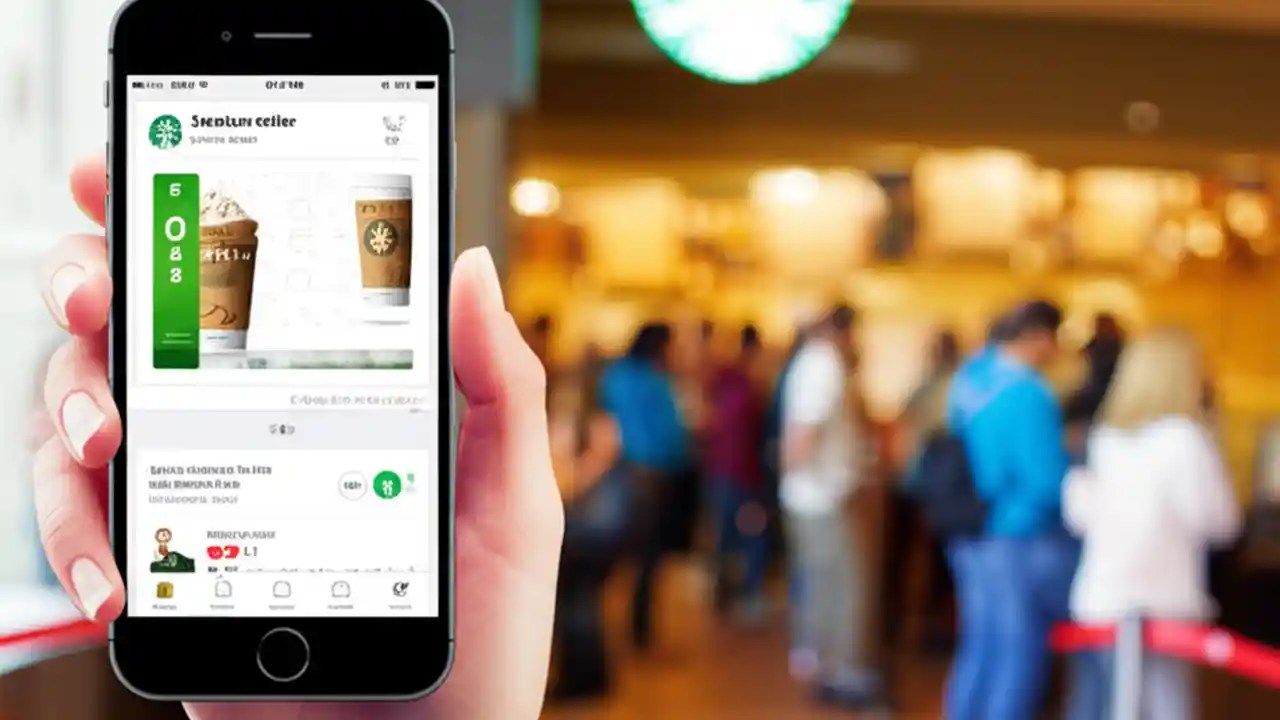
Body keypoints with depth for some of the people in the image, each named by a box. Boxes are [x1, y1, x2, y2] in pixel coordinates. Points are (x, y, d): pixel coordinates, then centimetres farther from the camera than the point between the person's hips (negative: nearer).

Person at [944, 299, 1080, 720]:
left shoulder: (971, 376, 6)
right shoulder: (1026, 394, -20)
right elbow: (1049, 482, -22)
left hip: (971, 539, 9)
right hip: (1022, 543, -8)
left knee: (980, 649, 17)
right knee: (1018, 655, 0)